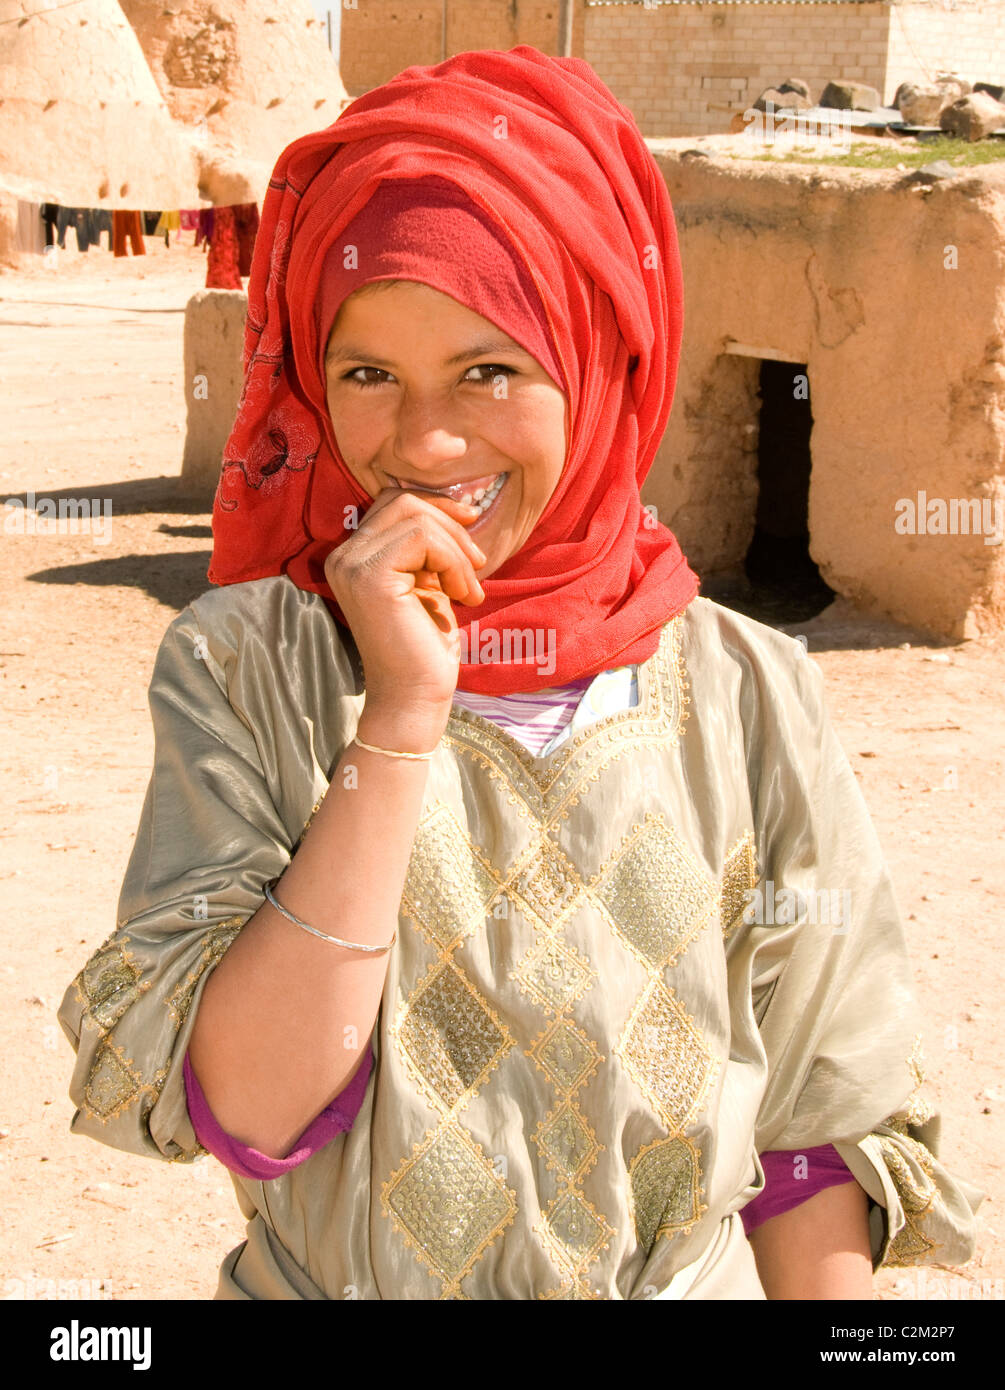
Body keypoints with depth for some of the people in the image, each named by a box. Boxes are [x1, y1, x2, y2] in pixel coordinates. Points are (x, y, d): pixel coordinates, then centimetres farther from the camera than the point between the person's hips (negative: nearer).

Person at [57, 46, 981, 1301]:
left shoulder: (744, 697, -12)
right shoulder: (240, 667, -14)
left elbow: (817, 1134, -7)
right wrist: (401, 720, -27)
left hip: (692, 1275, 1)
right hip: (320, 1277, 0)